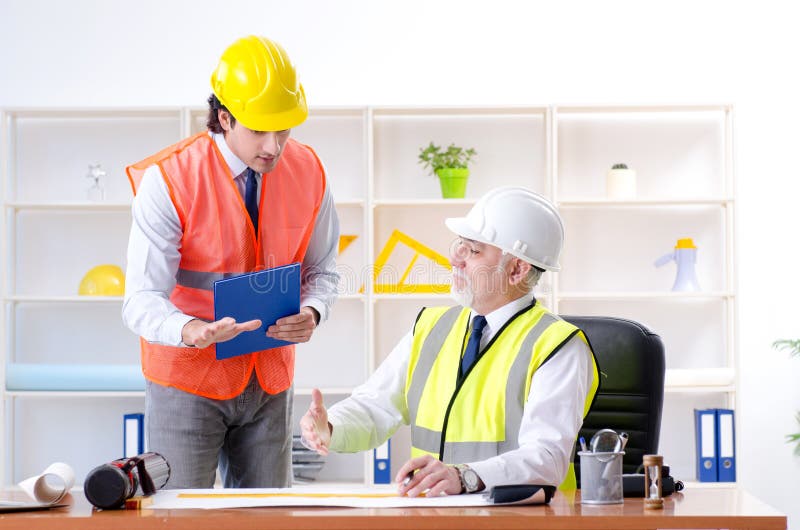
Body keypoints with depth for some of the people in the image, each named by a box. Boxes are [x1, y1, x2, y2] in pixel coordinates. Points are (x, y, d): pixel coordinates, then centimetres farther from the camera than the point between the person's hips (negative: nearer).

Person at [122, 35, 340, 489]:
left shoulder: (307, 171, -3)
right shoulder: (169, 180, -17)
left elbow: (322, 271, 8)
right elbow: (142, 300, -20)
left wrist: (312, 313, -15)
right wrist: (193, 332, -41)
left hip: (270, 379, 4)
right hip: (188, 381, -4)